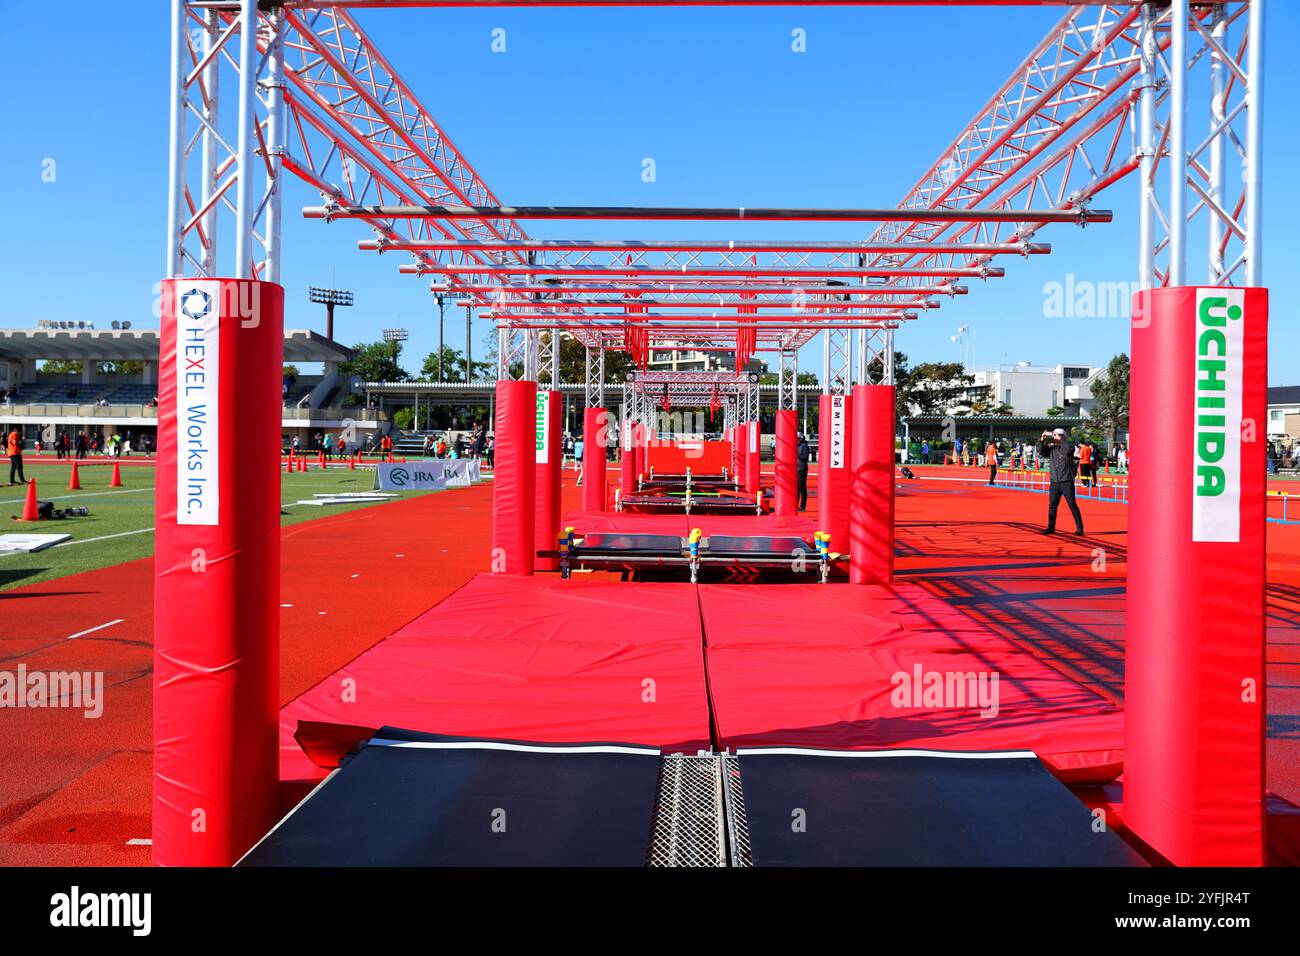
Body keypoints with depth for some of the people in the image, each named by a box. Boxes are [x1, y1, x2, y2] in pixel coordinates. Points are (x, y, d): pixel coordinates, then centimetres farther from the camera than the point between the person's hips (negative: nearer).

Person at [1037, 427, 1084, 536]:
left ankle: (1079, 528, 4)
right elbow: (1040, 451, 0)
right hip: (1054, 482, 5)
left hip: (1067, 482, -5)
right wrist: (1042, 440, -12)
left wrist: (1059, 440, -16)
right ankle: (1051, 527, 13)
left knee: (1072, 505, -2)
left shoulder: (1069, 446, -3)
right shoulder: (1051, 448, 10)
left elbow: (1068, 448, -24)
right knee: (1052, 505, 6)